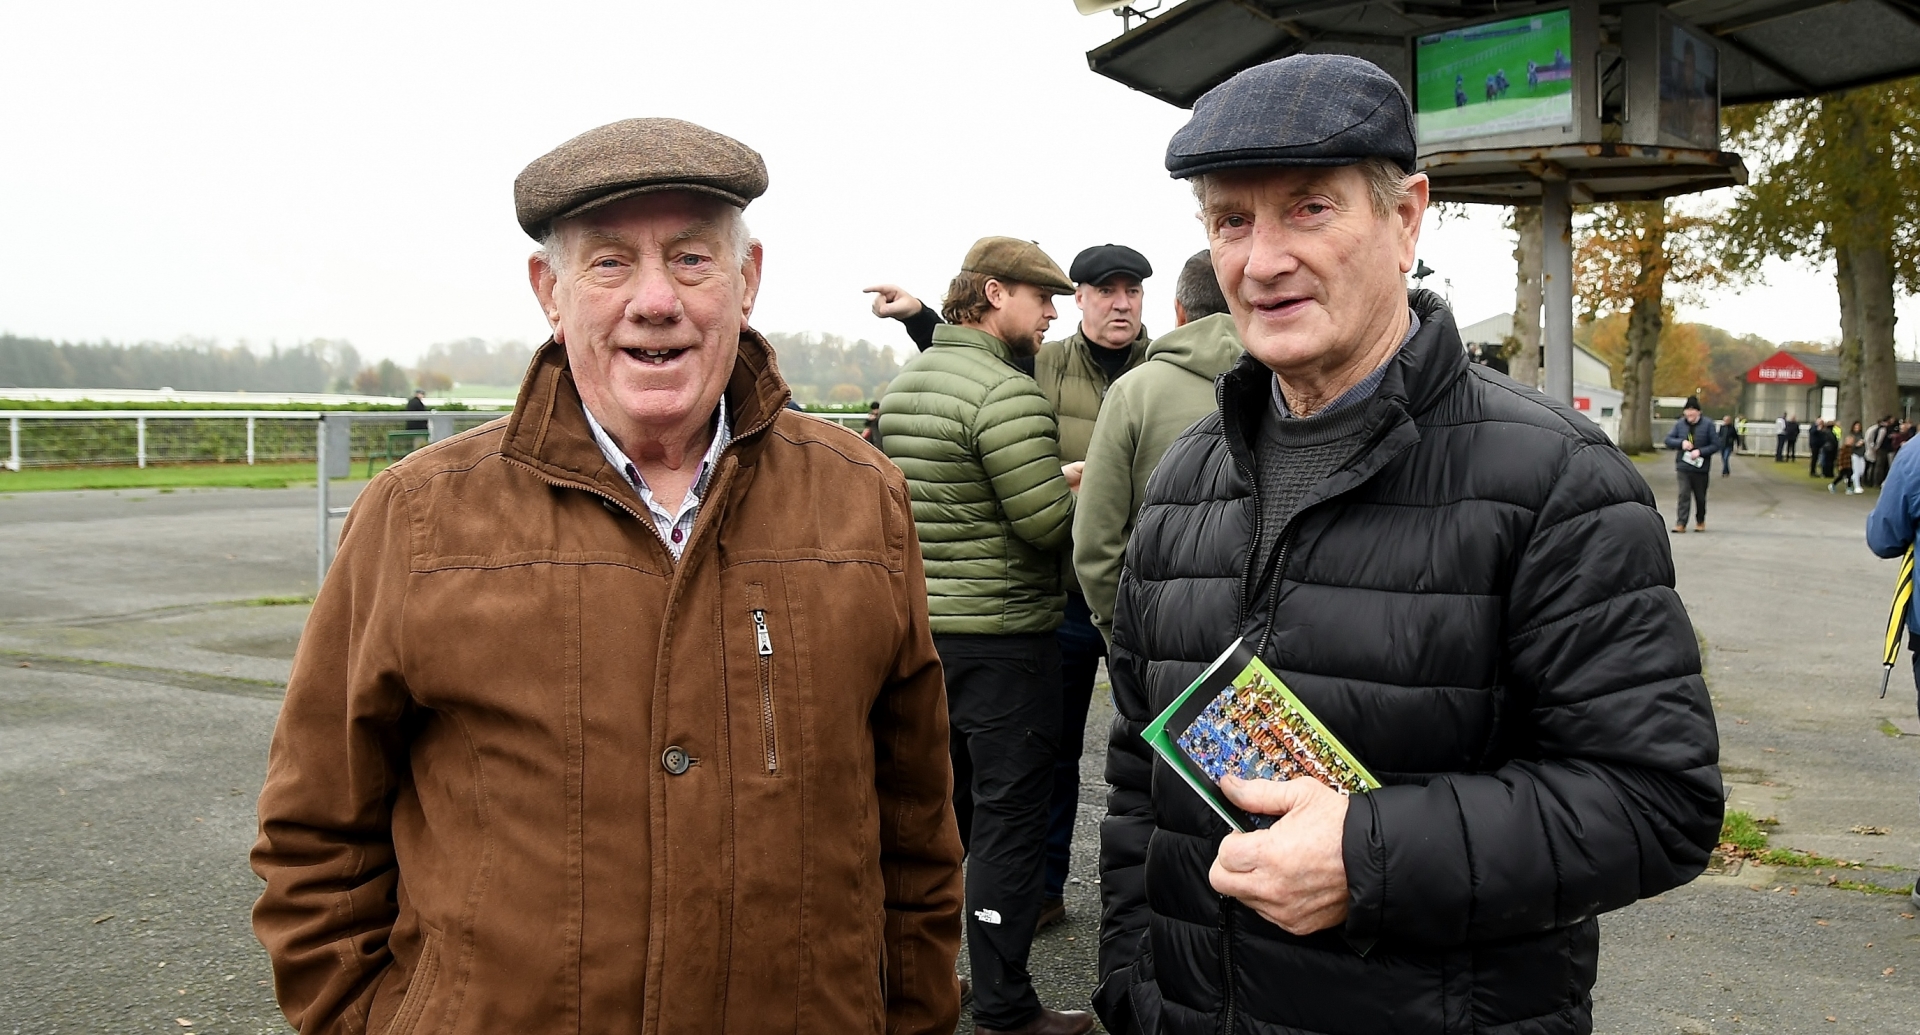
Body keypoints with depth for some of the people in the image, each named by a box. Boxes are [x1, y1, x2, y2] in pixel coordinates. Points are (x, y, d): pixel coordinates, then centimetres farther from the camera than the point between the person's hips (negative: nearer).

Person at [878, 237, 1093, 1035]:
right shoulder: (1008, 393, -18)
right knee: (1010, 816, 1)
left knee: (942, 805, 19)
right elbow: (1048, 522, -20)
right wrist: (1075, 481, 1)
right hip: (1002, 636, -8)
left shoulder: (900, 385, 10)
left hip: (924, 626, 9)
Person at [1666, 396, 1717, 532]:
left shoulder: (1708, 425, -6)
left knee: (1700, 497, 11)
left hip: (1701, 468, -1)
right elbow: (1668, 440, 5)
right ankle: (1681, 523, -8)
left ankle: (1700, 522, 28)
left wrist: (1700, 451, -18)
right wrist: (1681, 442, -13)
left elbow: (1715, 445, -5)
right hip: (1683, 467, 1)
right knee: (1684, 495, -8)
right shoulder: (1680, 424, 2)